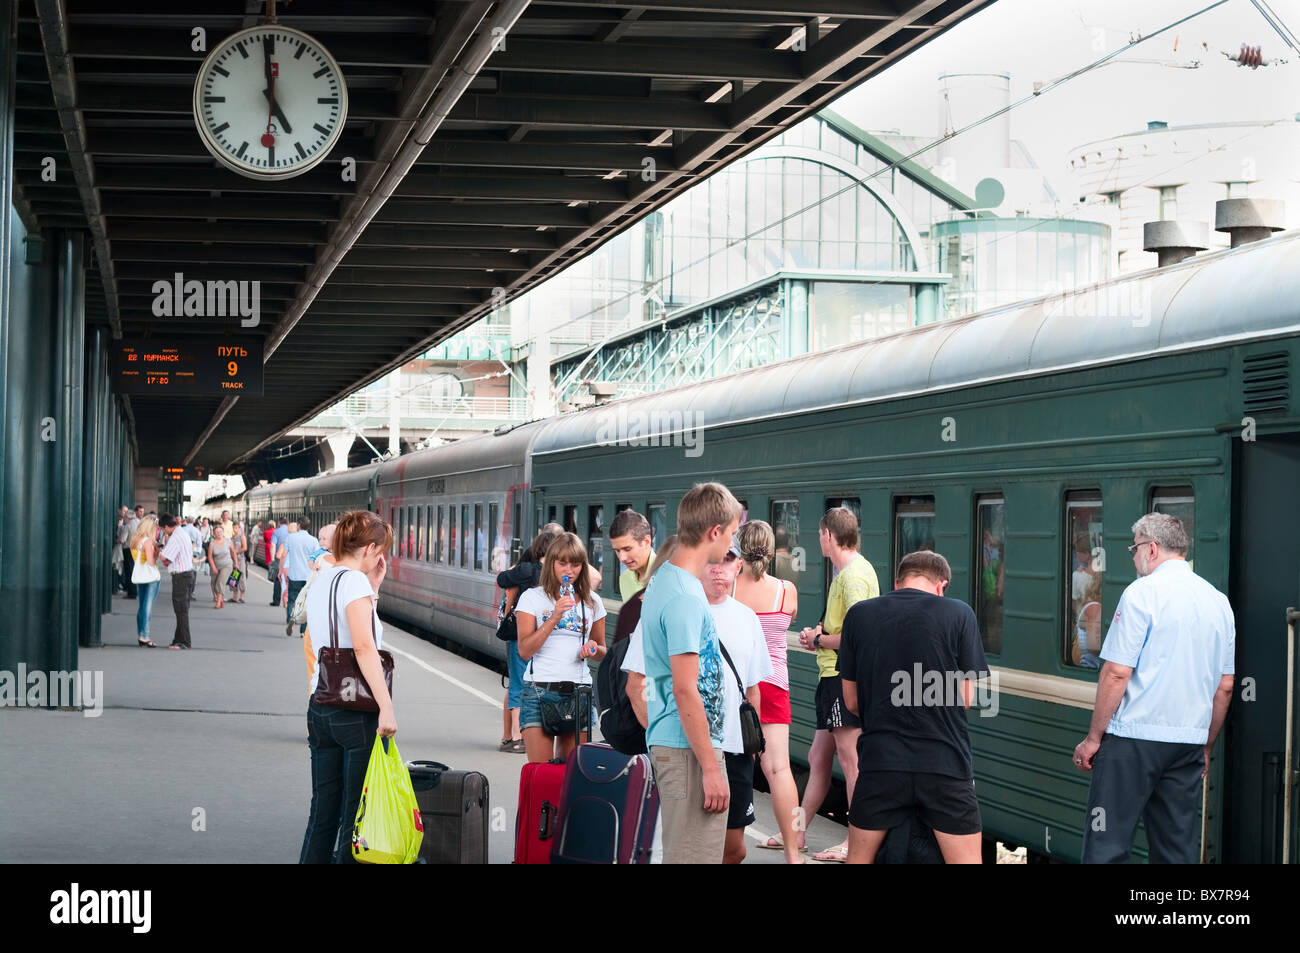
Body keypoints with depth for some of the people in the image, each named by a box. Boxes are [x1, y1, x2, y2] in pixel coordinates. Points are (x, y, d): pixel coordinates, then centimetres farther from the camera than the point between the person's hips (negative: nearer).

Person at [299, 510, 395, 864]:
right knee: (357, 817, -1)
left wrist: (373, 587, 17)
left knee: (323, 814, 11)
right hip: (356, 713, -8)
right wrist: (386, 707, -25)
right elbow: (364, 646, -23)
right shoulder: (354, 581, -12)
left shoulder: (321, 580, 14)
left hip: (320, 709, 8)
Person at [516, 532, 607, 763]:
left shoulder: (592, 602, 13)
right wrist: (555, 617, -14)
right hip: (539, 691, -3)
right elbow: (524, 650, -5)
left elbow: (602, 653, 24)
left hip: (578, 692, 3)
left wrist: (594, 649, -1)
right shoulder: (532, 598, 4)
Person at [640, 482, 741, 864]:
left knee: (680, 854, 14)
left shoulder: (664, 580, 14)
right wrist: (711, 767, -20)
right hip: (690, 748, -10)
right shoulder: (685, 598, -18)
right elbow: (685, 690, -21)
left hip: (668, 742, 10)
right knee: (695, 858, -8)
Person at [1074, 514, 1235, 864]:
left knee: (1106, 847, -6)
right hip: (1190, 742, 7)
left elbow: (1116, 673, -12)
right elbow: (1225, 688, 16)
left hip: (1134, 740, -6)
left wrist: (1093, 738, -6)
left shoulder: (1143, 592, -8)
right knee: (1178, 849, 9)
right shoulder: (1219, 602, 12)